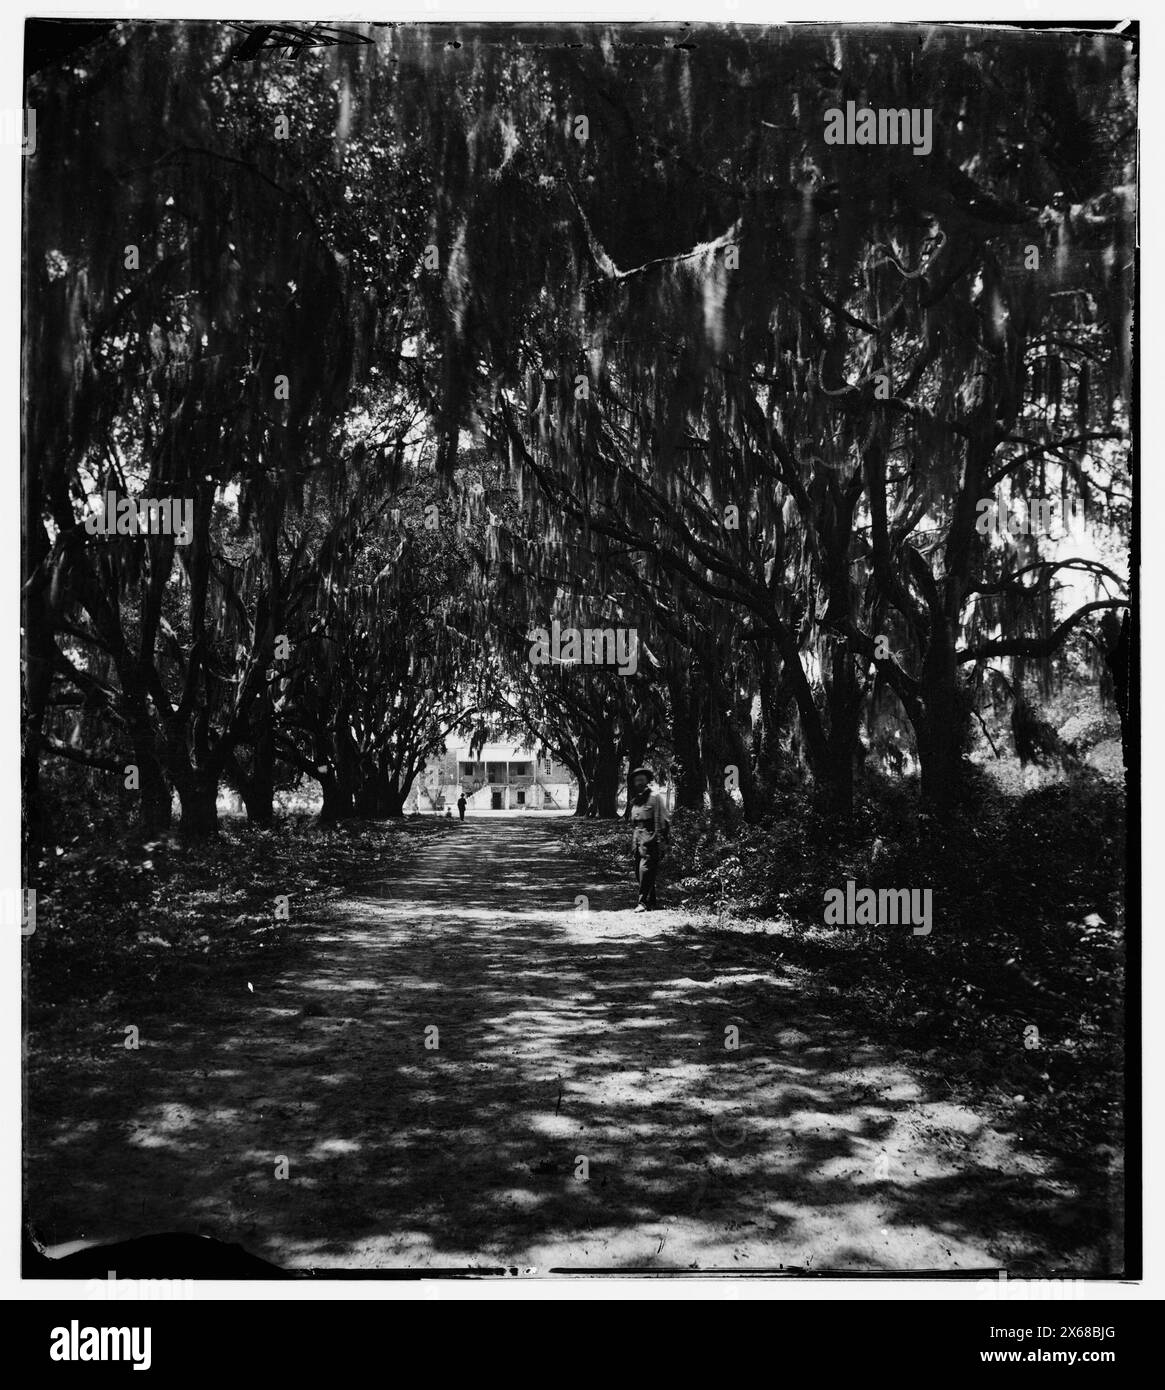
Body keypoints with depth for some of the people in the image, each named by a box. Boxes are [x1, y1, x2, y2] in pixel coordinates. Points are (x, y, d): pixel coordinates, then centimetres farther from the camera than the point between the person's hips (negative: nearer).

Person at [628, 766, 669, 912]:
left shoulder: (655, 797, -4)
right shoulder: (635, 800, 17)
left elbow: (661, 820, -8)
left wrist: (660, 839, -14)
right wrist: (633, 844, 20)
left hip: (649, 837, -8)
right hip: (637, 838, 8)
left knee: (645, 869, -14)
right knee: (638, 871, 8)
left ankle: (644, 902, -14)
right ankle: (651, 901, 19)